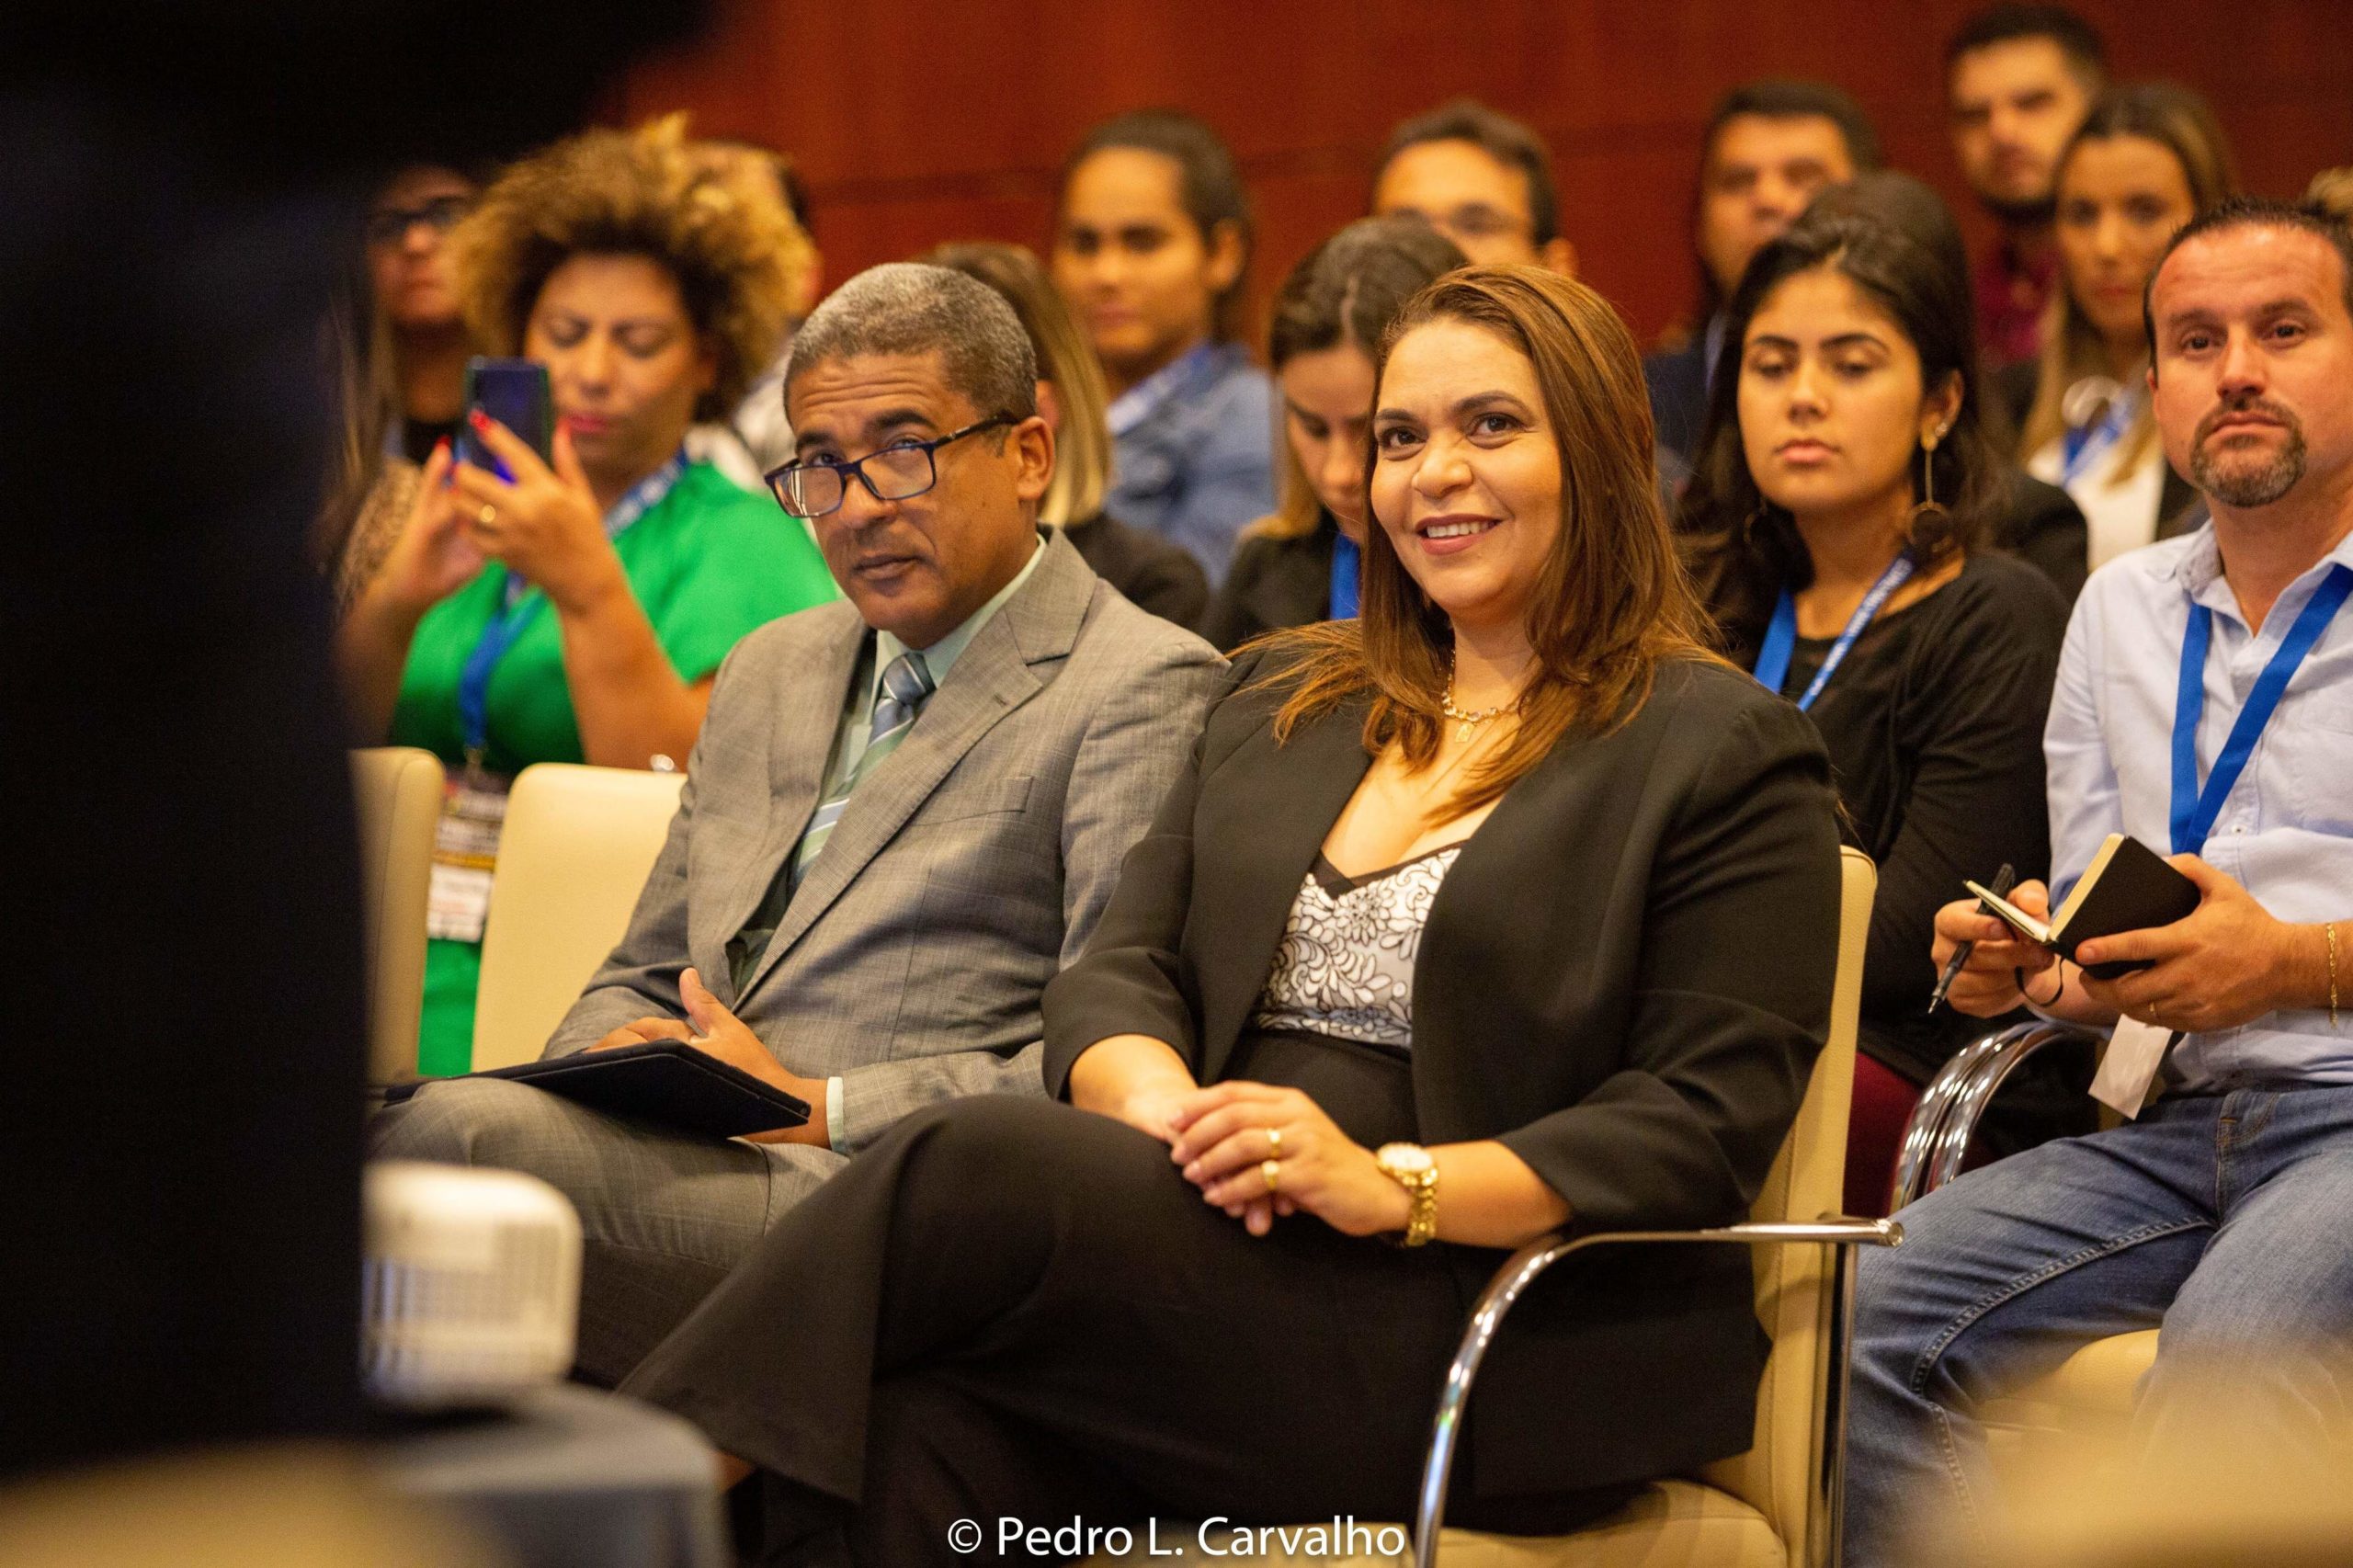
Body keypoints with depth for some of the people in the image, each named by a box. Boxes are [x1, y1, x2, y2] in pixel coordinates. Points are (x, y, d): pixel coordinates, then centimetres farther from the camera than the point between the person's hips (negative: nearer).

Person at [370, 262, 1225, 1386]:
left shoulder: (1141, 691, 3)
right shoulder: (770, 672, 28)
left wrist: (816, 1109, -11)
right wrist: (616, 1067, 3)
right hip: (684, 1166, 7)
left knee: (462, 1130, -32)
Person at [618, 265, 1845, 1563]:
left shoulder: (1724, 752, 4)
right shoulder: (1284, 699, 24)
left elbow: (1706, 1125, -6)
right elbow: (1126, 966, 15)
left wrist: (1390, 1183, -18)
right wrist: (1158, 1102, -10)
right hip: (1229, 1250, 5)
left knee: (968, 1170, -27)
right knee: (904, 1434, -32)